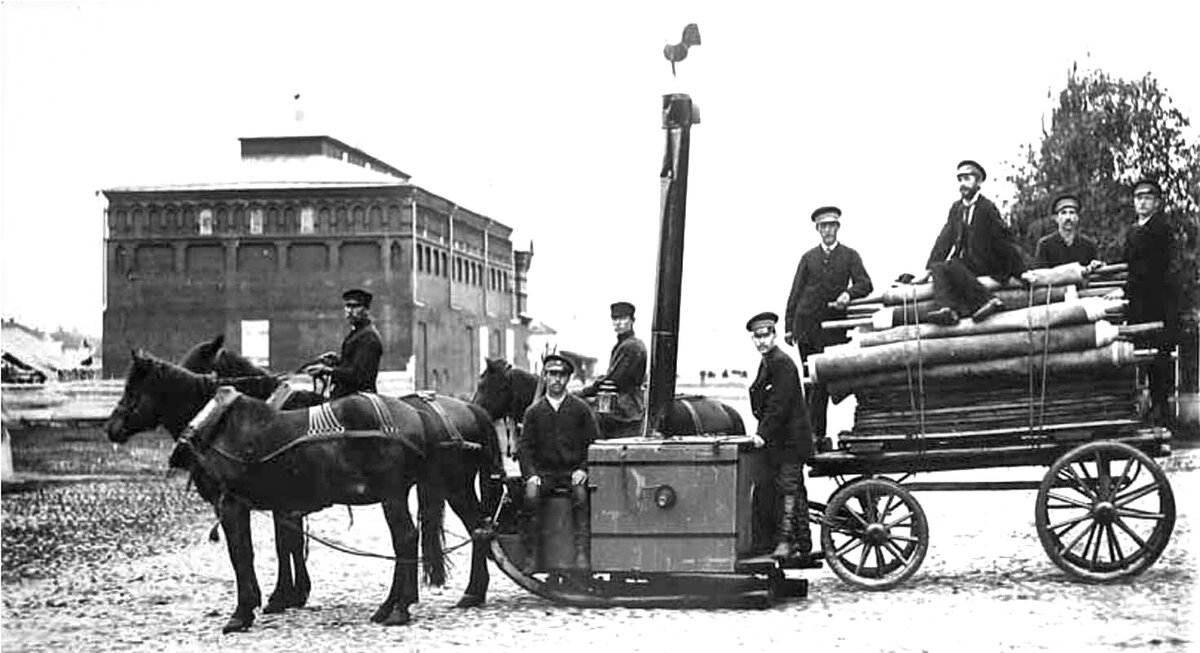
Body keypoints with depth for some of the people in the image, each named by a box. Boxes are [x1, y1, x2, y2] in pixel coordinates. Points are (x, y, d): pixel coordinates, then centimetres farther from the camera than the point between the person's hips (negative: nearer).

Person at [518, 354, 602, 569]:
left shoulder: (580, 408, 6)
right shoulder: (534, 411, 9)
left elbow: (594, 442, 6)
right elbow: (524, 446, 6)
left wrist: (583, 469, -8)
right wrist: (531, 474, -9)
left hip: (573, 470, -1)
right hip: (544, 471, 1)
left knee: (580, 495, -32)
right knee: (530, 495, -28)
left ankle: (581, 553, -31)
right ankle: (532, 554, -21)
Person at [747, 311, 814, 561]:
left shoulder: (782, 363, -14)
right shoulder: (767, 363, 17)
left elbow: (779, 404, -20)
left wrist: (763, 434, -23)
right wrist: (761, 432, 13)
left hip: (790, 440, -10)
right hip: (778, 440, 10)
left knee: (788, 488, -10)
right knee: (795, 490, 13)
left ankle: (786, 540, -12)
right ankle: (803, 545, 19)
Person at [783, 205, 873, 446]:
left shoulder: (850, 256, 9)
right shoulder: (809, 257, 14)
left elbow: (865, 284, -2)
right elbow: (795, 292, 11)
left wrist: (848, 293, -23)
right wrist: (788, 326, 4)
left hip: (832, 326, -2)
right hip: (806, 324, 2)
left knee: (822, 380, -6)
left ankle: (816, 432, -3)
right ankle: (812, 430, 9)